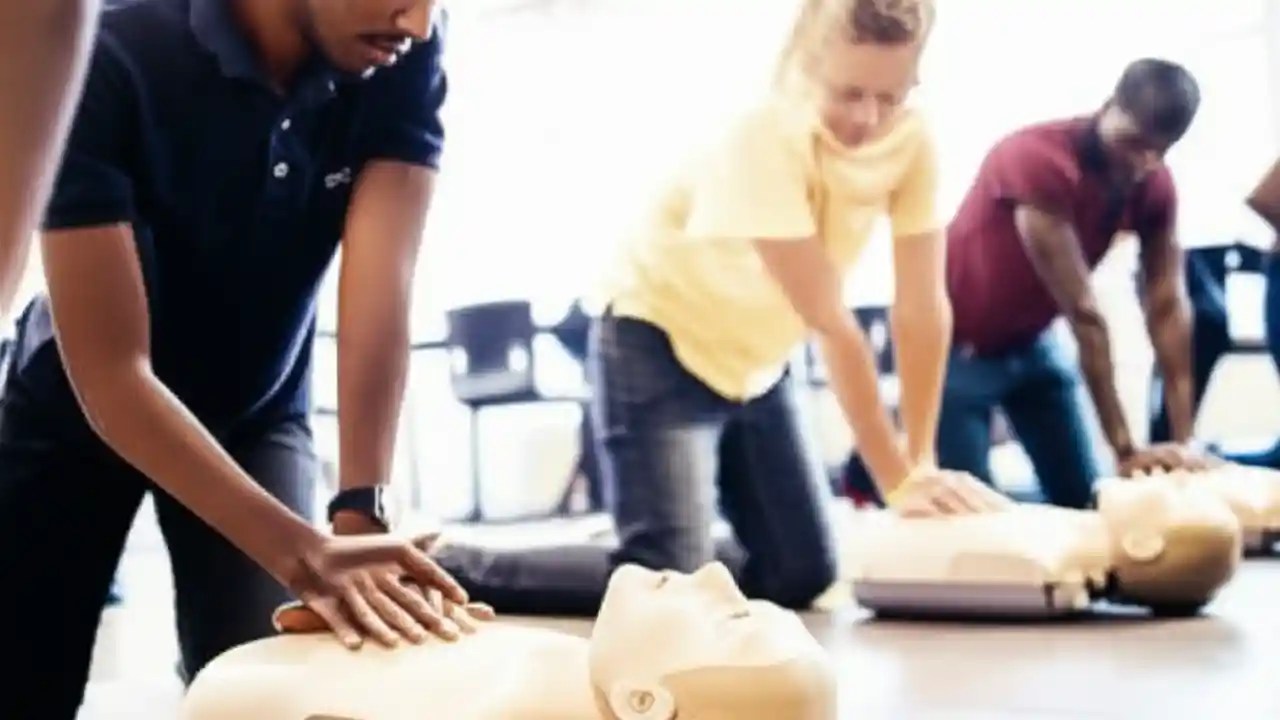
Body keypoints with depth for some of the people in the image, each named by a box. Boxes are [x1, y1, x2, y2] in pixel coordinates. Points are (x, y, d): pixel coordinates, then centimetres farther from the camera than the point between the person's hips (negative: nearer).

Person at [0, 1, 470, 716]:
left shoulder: (405, 59, -21)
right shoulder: (107, 60, -32)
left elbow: (382, 292, -28)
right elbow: (111, 372, -35)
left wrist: (360, 513, -41)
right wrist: (301, 550, -45)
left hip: (257, 415, 2)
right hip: (75, 409, -2)